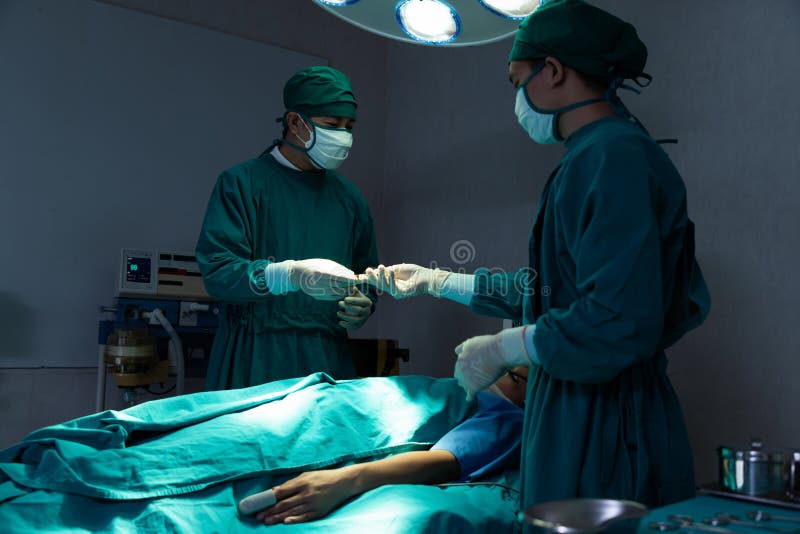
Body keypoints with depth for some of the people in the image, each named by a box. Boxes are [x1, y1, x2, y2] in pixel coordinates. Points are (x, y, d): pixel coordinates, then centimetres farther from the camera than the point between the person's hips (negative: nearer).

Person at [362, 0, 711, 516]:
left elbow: (619, 324, -29)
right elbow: (544, 288, 20)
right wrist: (436, 280, 22)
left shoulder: (613, 157, -20)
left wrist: (501, 348, -15)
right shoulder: (597, 154, 14)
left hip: (603, 435, -10)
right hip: (578, 416, 10)